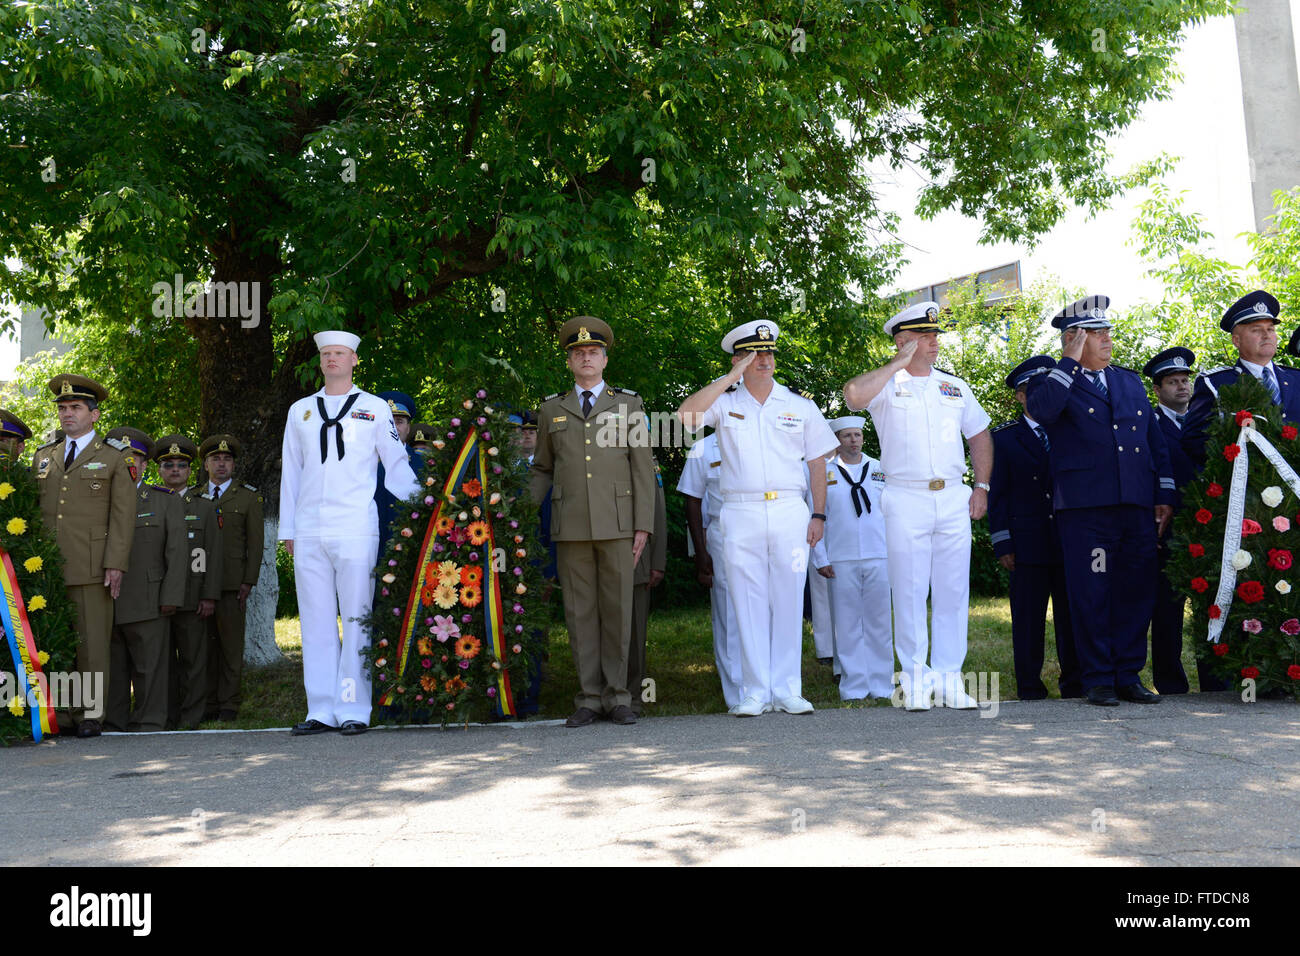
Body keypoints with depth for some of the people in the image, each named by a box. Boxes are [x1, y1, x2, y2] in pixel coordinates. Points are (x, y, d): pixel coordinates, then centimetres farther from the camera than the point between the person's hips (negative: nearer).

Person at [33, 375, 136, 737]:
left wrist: (115, 564, -8)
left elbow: (122, 517, 1)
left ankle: (89, 715, 3)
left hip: (91, 567, -3)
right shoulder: (42, 458, 19)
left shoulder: (114, 459, 7)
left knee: (91, 641, -3)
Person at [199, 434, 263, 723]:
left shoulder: (248, 498, 10)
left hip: (232, 583, -2)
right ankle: (208, 705, 8)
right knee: (205, 645, 2)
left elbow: (255, 542, 5)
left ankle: (229, 706, 2)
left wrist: (249, 582, -4)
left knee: (231, 644, -2)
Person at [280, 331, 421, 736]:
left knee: (357, 622, -3)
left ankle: (353, 710, 2)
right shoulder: (300, 411, 17)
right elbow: (291, 473, 18)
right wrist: (288, 530, 13)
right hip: (309, 534, 3)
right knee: (316, 624, 4)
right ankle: (321, 711, 10)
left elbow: (397, 466, 10)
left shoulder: (375, 408, 8)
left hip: (357, 531, -3)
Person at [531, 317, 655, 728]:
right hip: (570, 525, 1)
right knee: (580, 612, 2)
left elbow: (643, 468, 5)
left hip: (617, 523, -1)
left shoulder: (628, 405, 9)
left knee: (617, 610, 1)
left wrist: (643, 525, -3)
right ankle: (589, 698, 9)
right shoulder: (552, 409, 14)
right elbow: (542, 470, 19)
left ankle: (616, 697, 9)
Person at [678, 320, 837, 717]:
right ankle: (755, 691, 7)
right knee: (748, 604, 0)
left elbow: (817, 461, 13)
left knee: (788, 601, 1)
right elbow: (685, 414, -13)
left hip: (790, 512, 1)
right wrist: (732, 376, -10)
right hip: (740, 514, -1)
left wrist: (818, 514, 4)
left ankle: (787, 689, 8)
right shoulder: (725, 402, 8)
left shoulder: (799, 404, 12)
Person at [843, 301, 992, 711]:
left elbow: (980, 436, 22)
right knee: (910, 591, -1)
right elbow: (854, 394, -22)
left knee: (954, 591, 4)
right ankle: (915, 678, 7)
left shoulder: (954, 386, 16)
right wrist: (899, 364, -11)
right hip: (906, 500, -4)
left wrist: (981, 486, 11)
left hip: (954, 498, 4)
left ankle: (948, 677, 12)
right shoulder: (886, 384, 2)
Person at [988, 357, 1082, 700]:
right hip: (1027, 543, -2)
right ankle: (1029, 686, 8)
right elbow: (996, 495, 3)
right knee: (1028, 618, 1)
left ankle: (1075, 682, 14)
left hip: (1070, 540, 2)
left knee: (1071, 614, 5)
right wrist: (1002, 543, -5)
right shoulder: (1003, 438, 6)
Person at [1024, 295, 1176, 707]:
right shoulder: (1055, 382, 4)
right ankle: (1098, 681, 8)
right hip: (1085, 509, -5)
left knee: (1137, 593, 7)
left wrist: (1164, 496, 13)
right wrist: (1071, 363, -13)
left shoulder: (1130, 381, 20)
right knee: (1092, 596, -2)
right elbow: (1041, 410, -21)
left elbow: (1155, 441, 21)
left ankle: (1129, 677, 17)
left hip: (1137, 507, 5)